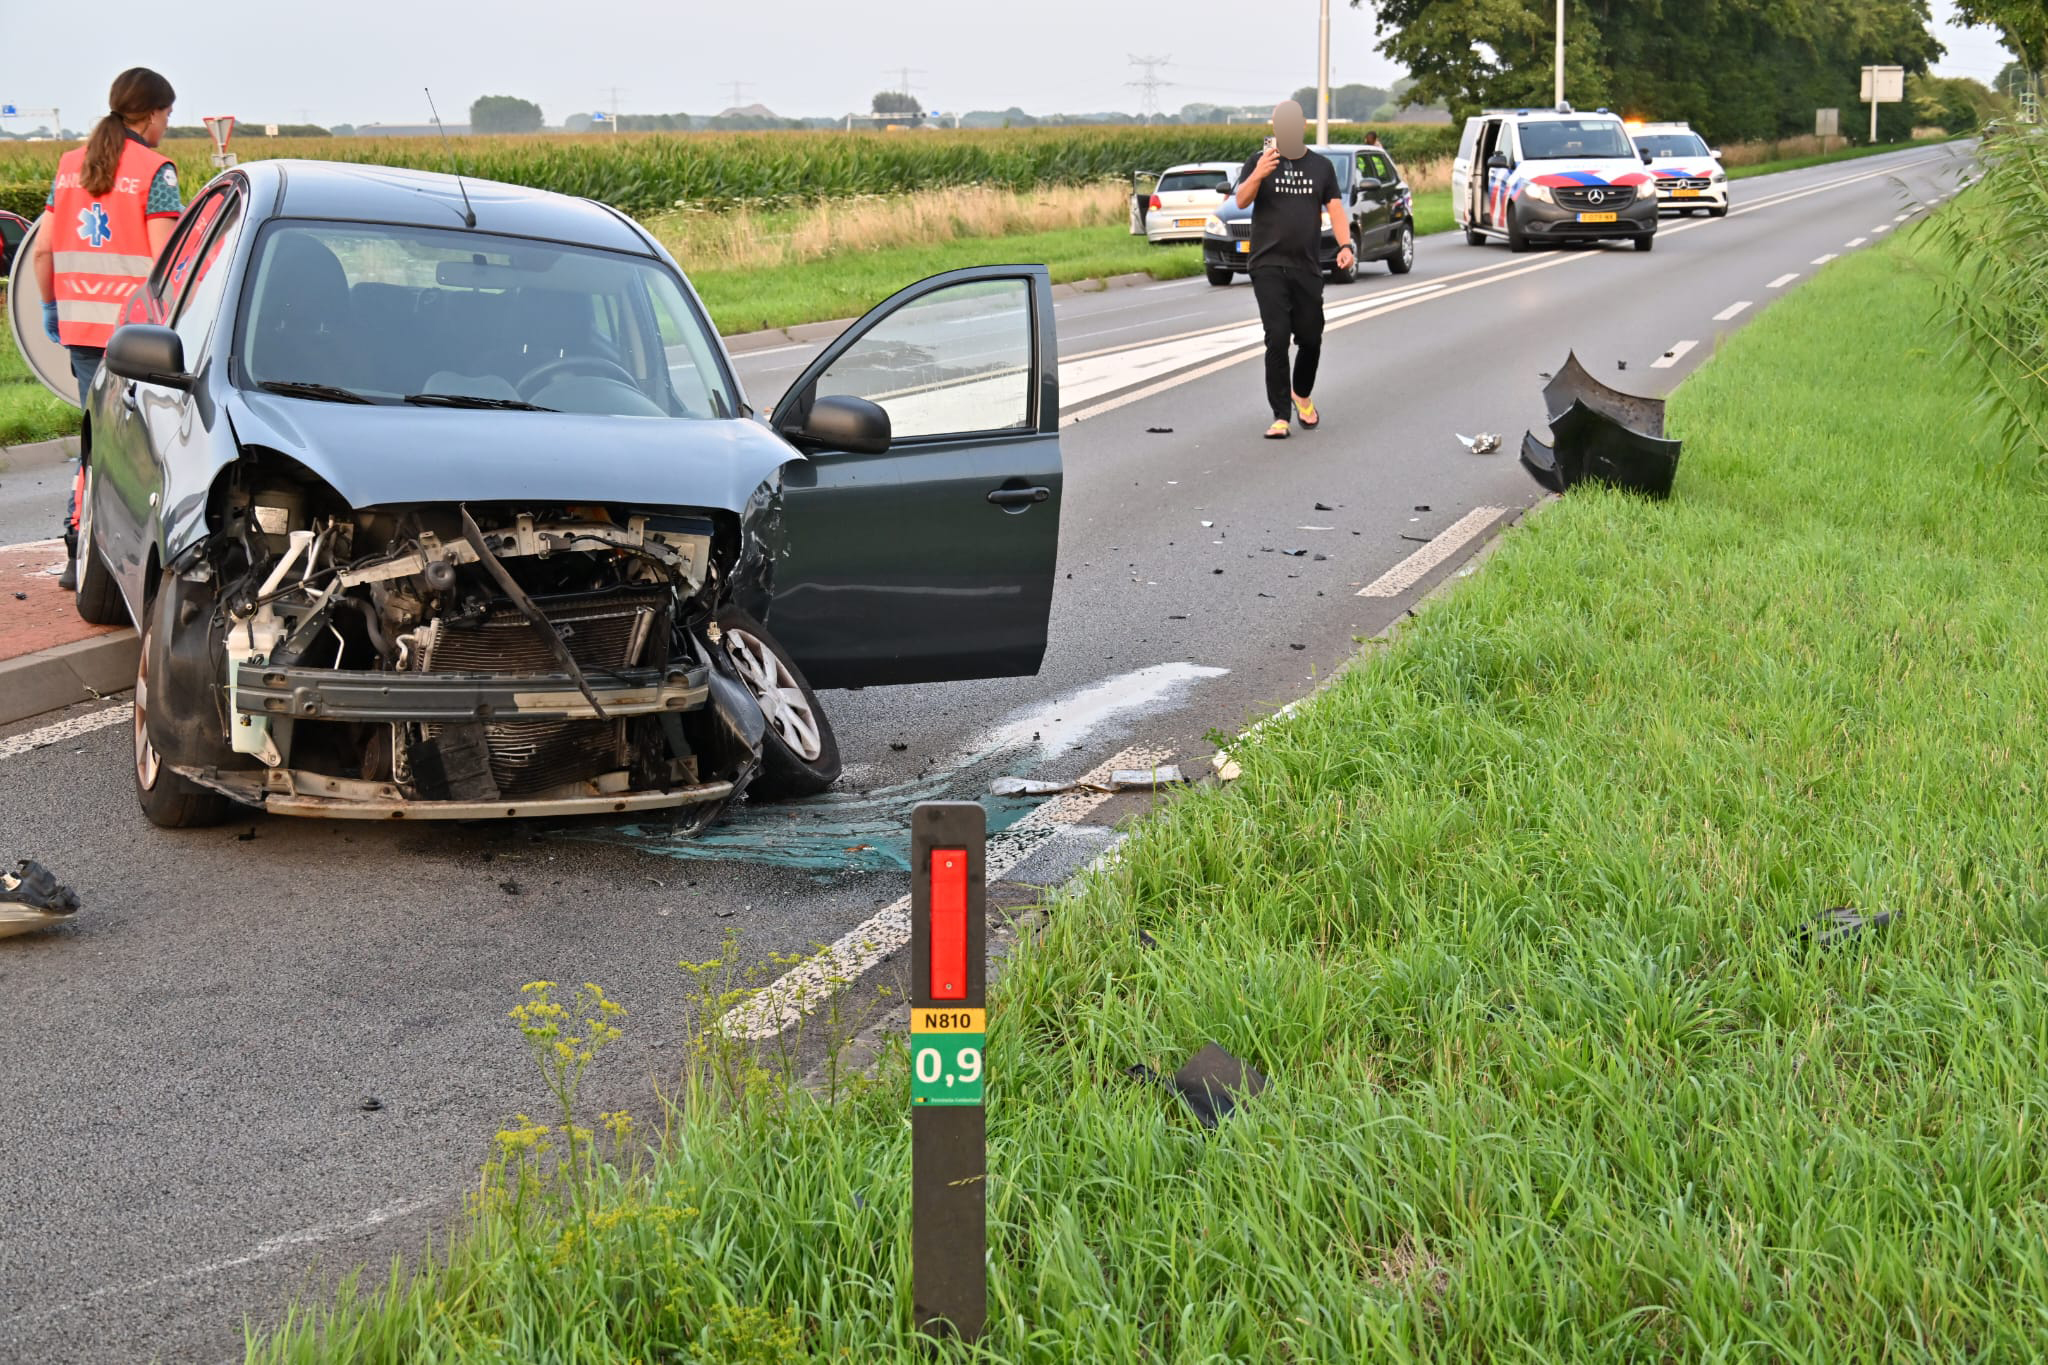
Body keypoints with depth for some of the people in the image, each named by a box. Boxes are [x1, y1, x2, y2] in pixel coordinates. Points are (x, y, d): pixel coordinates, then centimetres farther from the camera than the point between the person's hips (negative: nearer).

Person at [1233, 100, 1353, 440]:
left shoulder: (1321, 166, 11)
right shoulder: (1260, 162, 2)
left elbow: (1335, 208, 6)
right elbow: (1241, 201, -12)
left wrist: (1345, 246, -10)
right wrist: (1257, 176, -32)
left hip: (1308, 268, 3)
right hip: (1269, 267, -3)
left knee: (1310, 338, 6)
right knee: (1277, 337, -12)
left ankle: (1302, 395, 35)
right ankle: (1280, 416, -8)